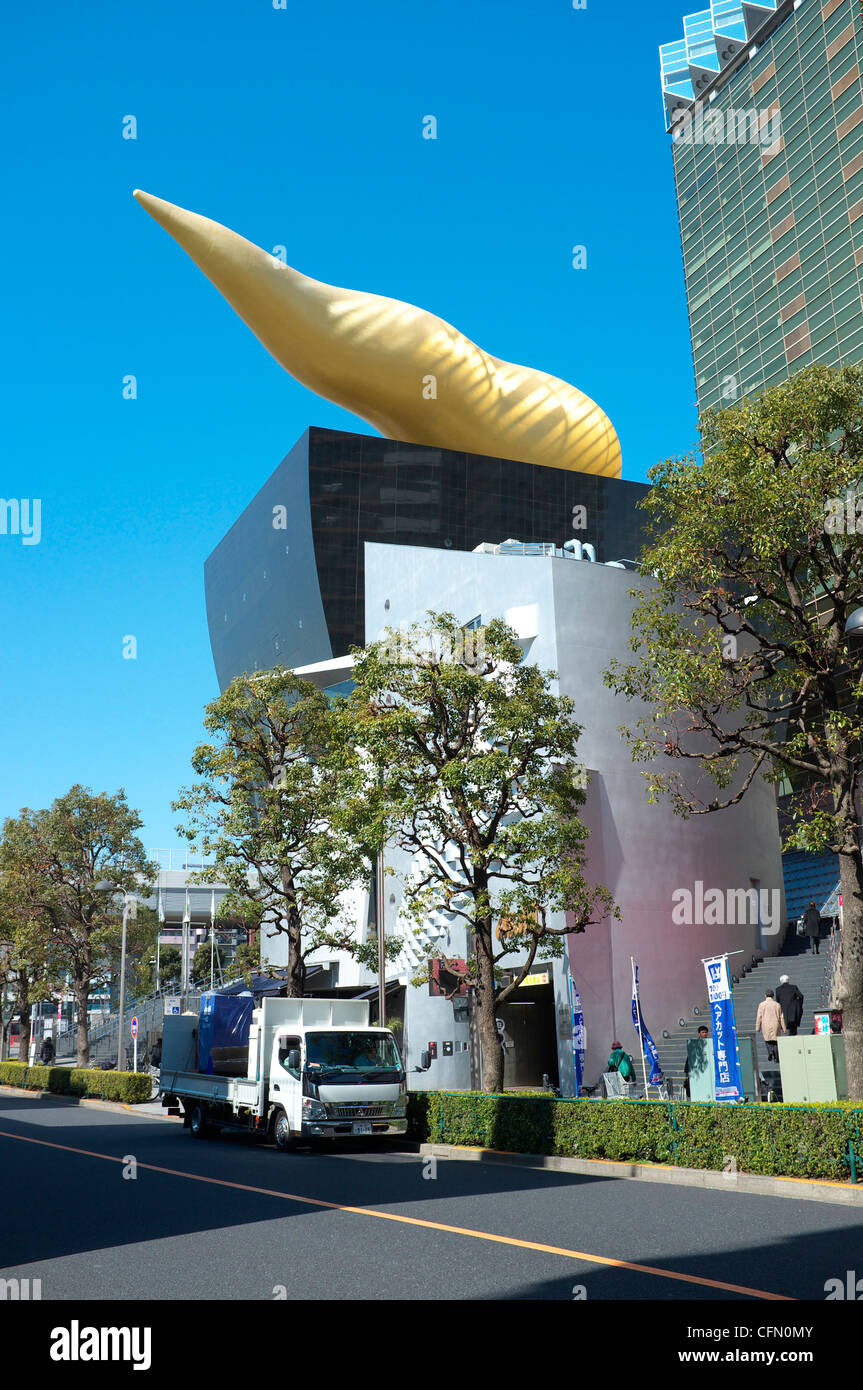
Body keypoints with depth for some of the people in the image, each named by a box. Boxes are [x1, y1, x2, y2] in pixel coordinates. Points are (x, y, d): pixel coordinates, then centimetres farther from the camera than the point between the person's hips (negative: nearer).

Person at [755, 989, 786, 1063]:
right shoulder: (777, 1005, 2)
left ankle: (770, 1051, -11)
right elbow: (781, 1017, 3)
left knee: (768, 1040, 14)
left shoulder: (762, 1004, -2)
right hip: (775, 1025, 1)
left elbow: (759, 1017, -3)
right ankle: (776, 1058, 6)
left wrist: (757, 1028, 3)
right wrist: (784, 1028, 9)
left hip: (765, 1026, -1)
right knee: (775, 1041, 9)